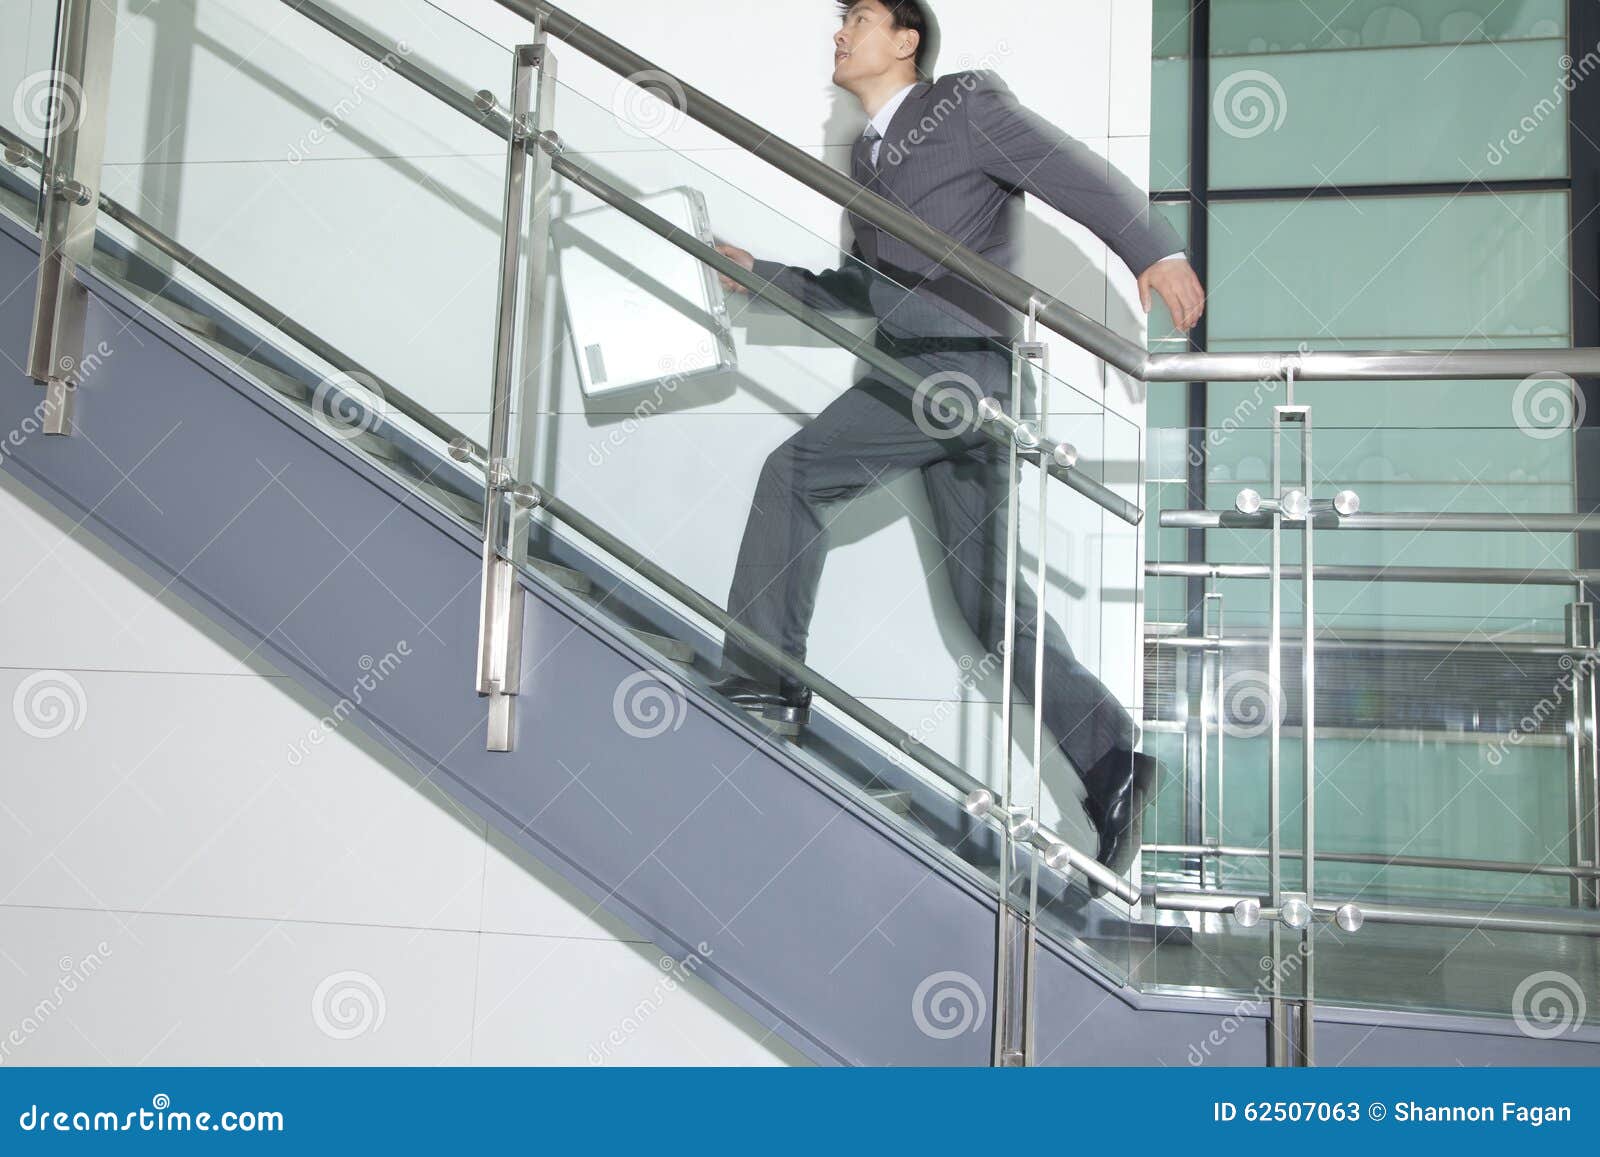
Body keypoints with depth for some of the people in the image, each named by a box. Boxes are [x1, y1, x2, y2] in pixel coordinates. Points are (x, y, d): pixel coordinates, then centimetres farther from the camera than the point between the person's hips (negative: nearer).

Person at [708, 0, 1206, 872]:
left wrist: (1156, 251, -20)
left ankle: (762, 683, -5)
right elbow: (866, 291, 33)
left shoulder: (966, 104, 5)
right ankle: (1110, 765, 6)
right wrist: (761, 274, 28)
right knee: (986, 588, 3)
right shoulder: (865, 156, 28)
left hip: (967, 363, -8)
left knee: (795, 470, -12)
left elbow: (1078, 175, -5)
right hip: (924, 382, 8)